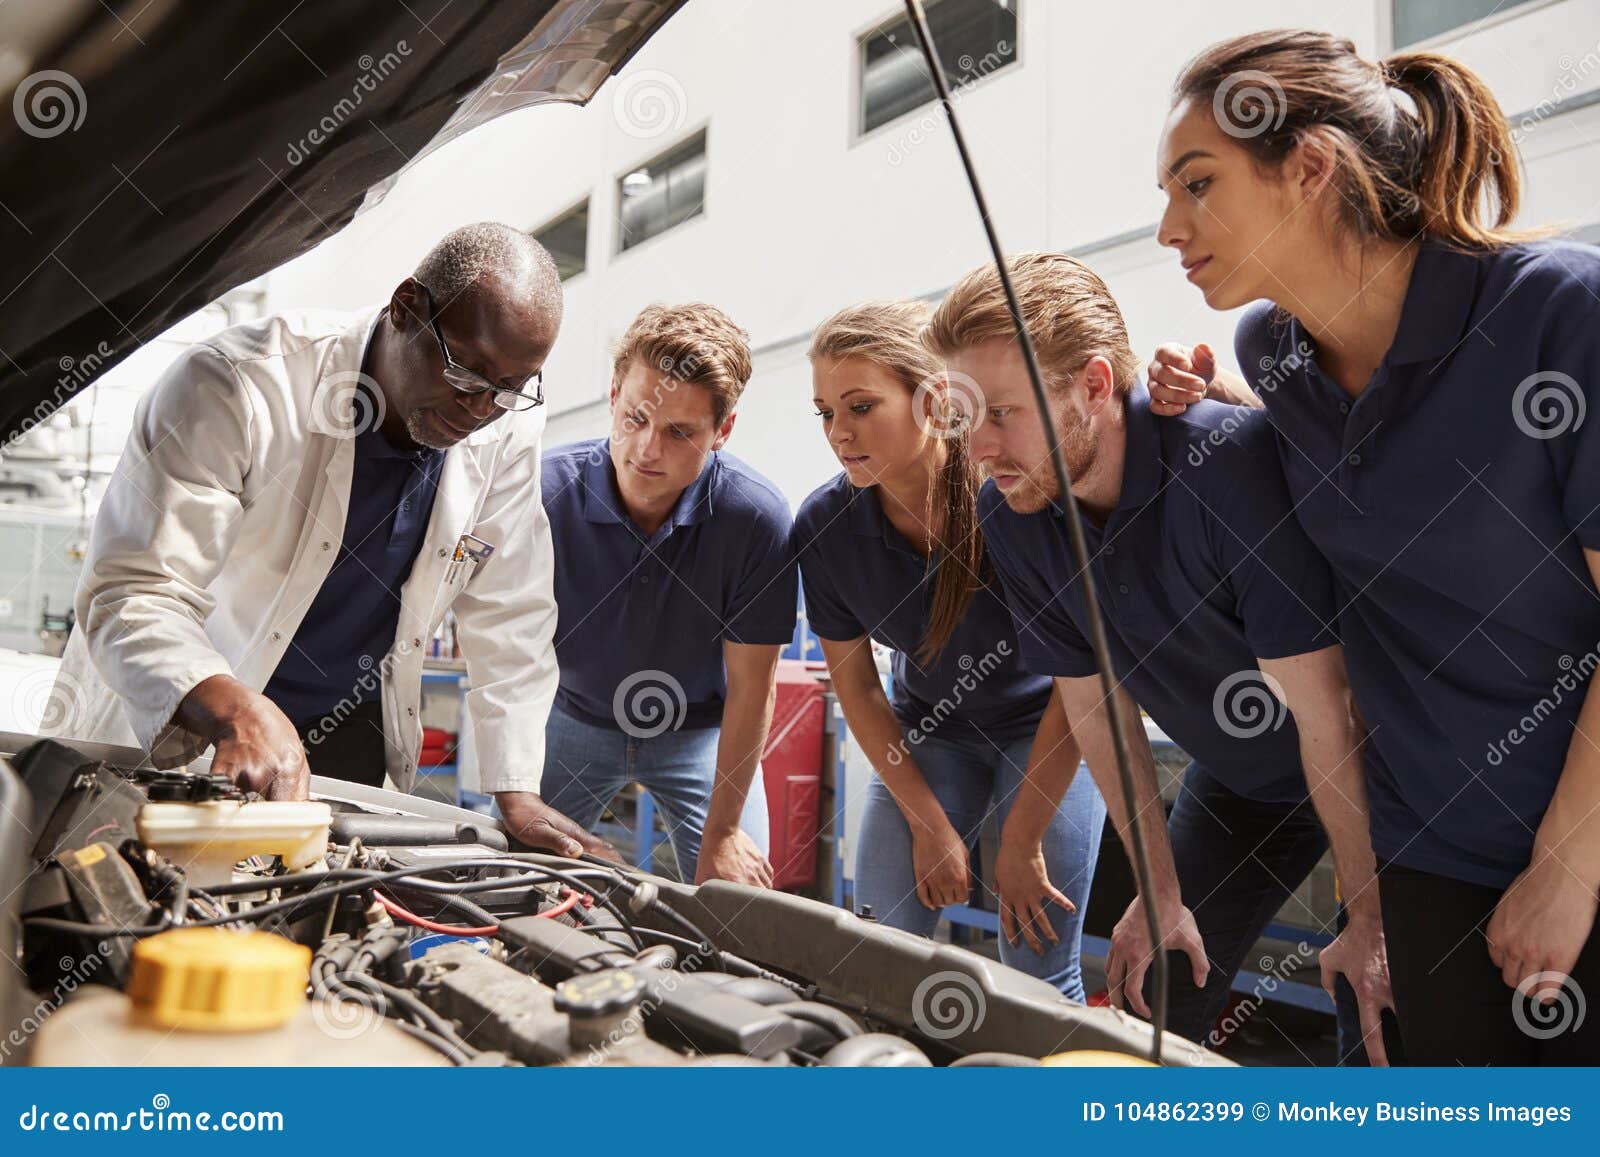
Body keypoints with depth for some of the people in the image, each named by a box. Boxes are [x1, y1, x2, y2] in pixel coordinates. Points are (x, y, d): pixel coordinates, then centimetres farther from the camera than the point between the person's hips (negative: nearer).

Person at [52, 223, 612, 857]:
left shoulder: (508, 429, -12)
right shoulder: (235, 385, -25)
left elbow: (510, 621, -4)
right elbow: (131, 593, -29)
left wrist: (517, 794, -7)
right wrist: (235, 712, -48)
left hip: (347, 735, 3)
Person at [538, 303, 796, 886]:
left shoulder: (757, 517, -26)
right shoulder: (546, 492, -24)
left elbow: (750, 686, -17)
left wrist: (723, 833, -13)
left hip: (700, 733, -1)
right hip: (575, 721, 1)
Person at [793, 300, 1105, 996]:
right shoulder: (823, 527, -18)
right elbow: (855, 685, -5)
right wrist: (929, 823, -5)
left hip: (1049, 726, -2)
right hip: (929, 729, 3)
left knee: (1038, 975, -5)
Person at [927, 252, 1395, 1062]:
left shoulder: (1230, 460, -35)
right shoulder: (1008, 513, -15)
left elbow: (1326, 709, -29)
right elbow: (1094, 704, -5)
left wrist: (1369, 919, -21)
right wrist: (1160, 891, -1)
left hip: (1369, 770, -5)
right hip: (1236, 781, 5)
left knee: (1383, 1035, -6)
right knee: (1149, 1009, 8)